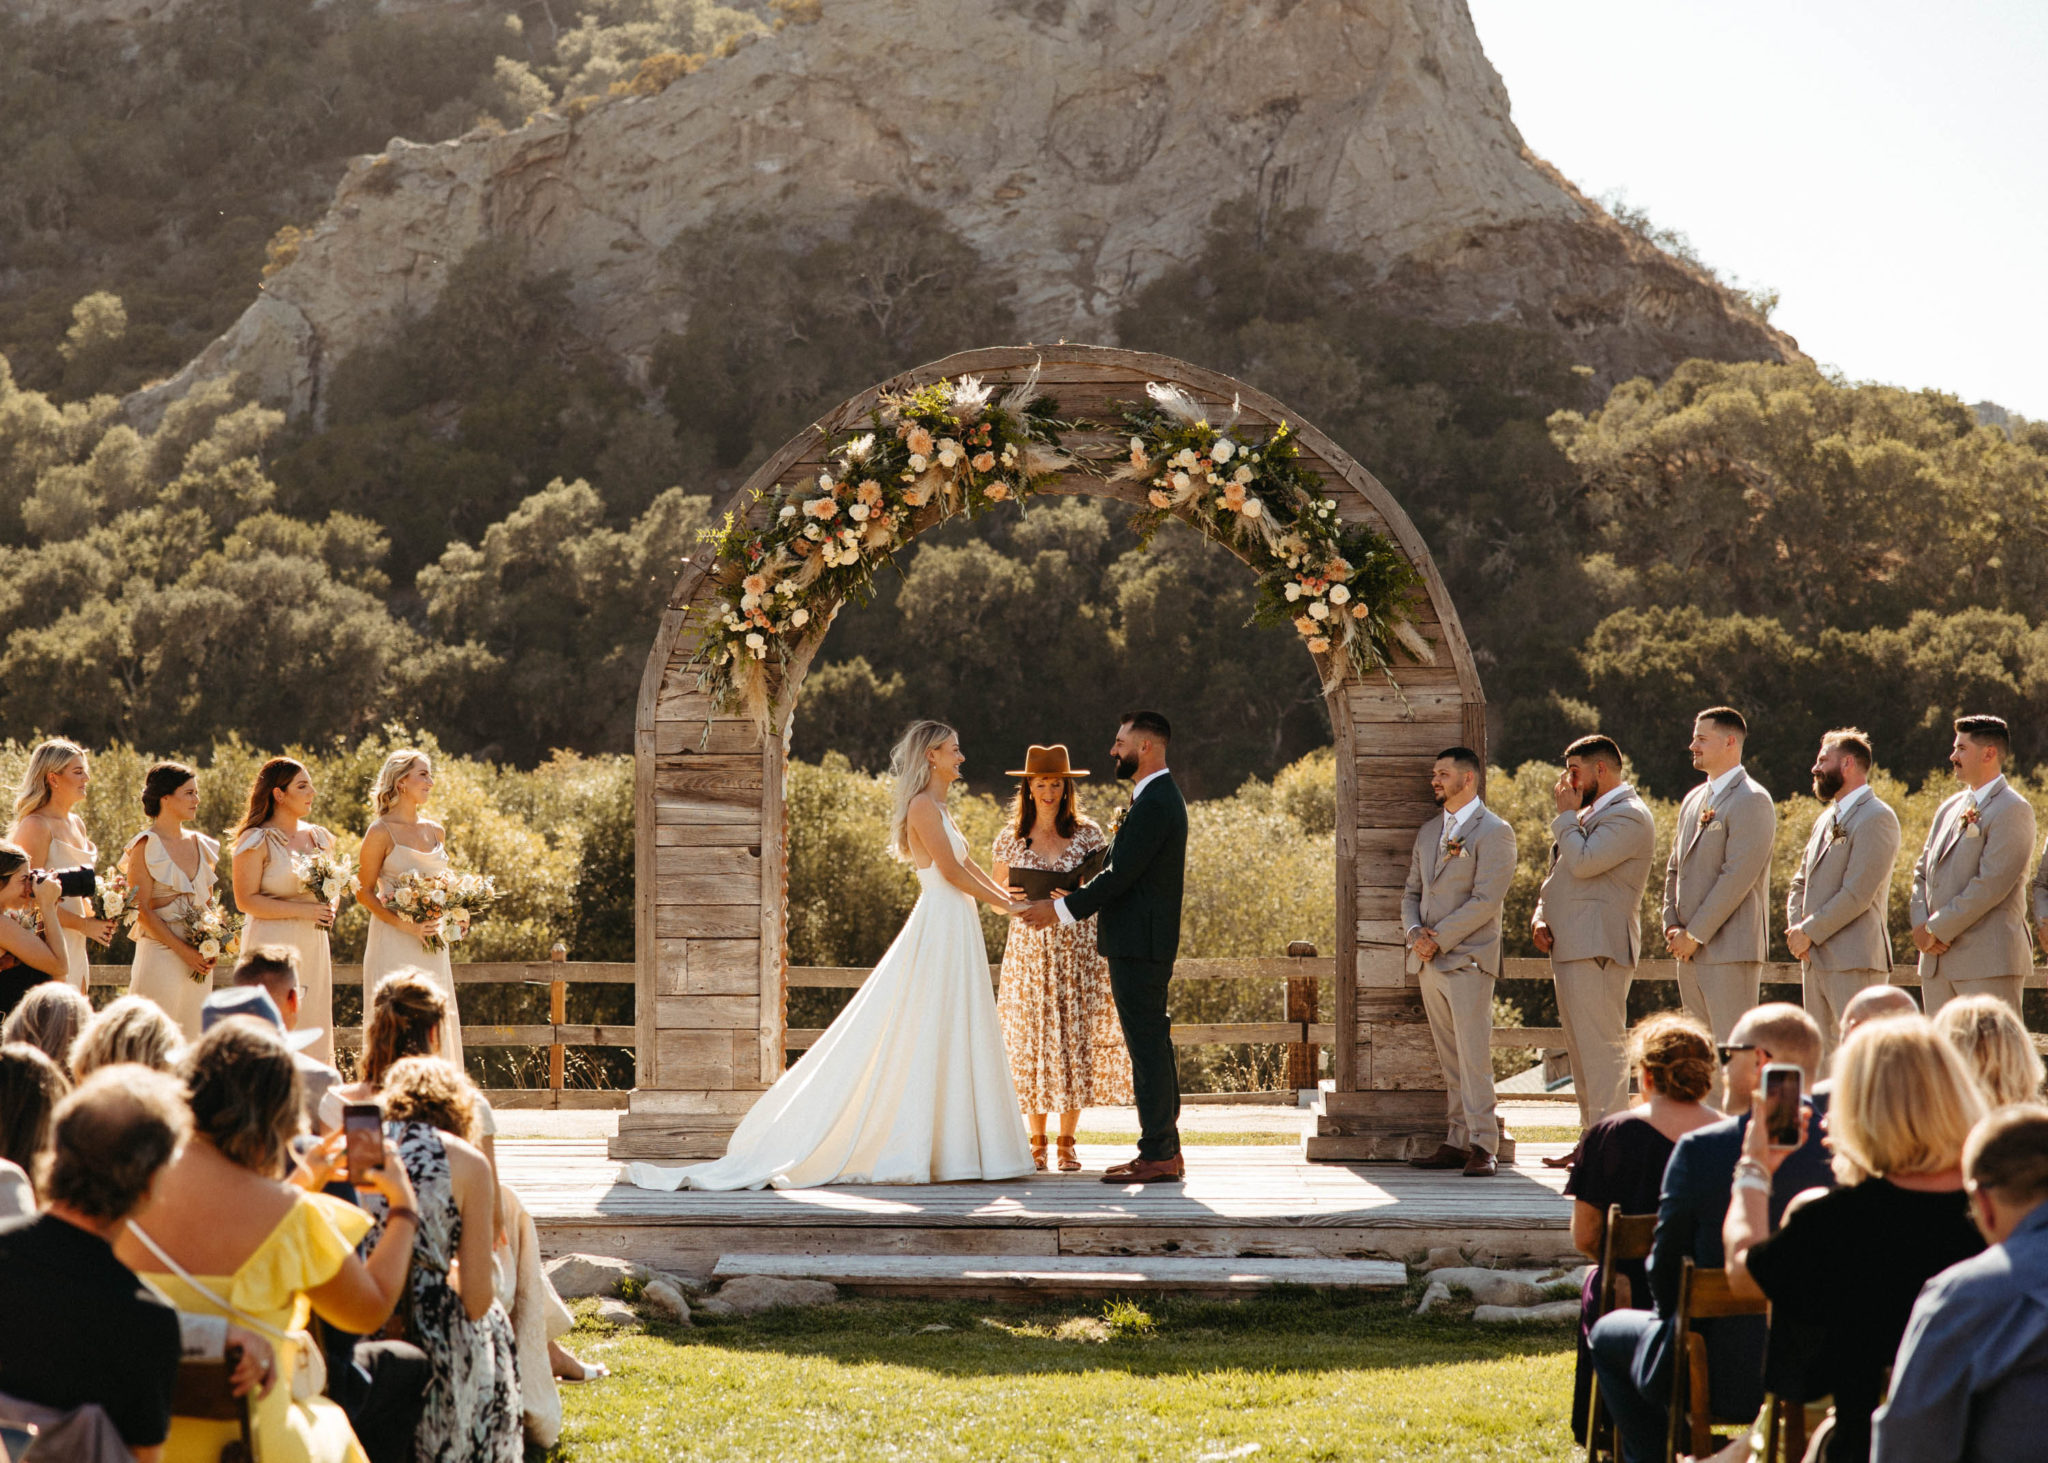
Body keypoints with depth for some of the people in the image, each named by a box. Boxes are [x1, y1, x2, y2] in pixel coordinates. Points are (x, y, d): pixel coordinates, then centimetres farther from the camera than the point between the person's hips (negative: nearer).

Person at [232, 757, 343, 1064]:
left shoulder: (318, 837, 13)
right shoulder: (257, 841, -7)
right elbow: (245, 900, -12)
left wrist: (329, 909, 0)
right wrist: (302, 910, -16)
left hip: (313, 946, 7)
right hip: (272, 946, -6)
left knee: (313, 1034, 5)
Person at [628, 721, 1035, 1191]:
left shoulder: (936, 807, 18)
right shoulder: (923, 806, -12)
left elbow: (966, 864, 22)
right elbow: (952, 871, -14)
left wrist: (1007, 897, 14)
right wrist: (1003, 905, -7)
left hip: (954, 932, 10)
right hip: (940, 927, -10)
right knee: (931, 1042, -8)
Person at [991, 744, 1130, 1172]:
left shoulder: (1088, 834, 4)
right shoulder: (1011, 838, 6)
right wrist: (1013, 898, -10)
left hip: (1077, 950, -1)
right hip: (1028, 949, 1)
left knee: (1075, 1040, -3)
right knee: (1032, 1040, -1)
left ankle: (1067, 1144, 4)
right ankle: (1036, 1143, 7)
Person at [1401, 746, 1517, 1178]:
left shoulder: (1494, 831, -6)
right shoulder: (1429, 831, 19)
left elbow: (1485, 899, -14)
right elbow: (1412, 892, 20)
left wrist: (1439, 939, -15)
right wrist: (1416, 933, -1)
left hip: (1468, 959, -7)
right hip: (1429, 963, 7)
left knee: (1474, 1057, -10)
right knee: (1450, 1061, 8)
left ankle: (1483, 1146, -10)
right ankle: (1457, 1142, 10)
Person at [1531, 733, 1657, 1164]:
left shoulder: (1629, 816, -9)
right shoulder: (1590, 815, 23)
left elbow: (1583, 862, -20)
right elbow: (1559, 873, 26)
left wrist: (1566, 816, -7)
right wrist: (1540, 915, 8)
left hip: (1597, 949, -10)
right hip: (1571, 947, 10)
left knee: (1601, 1047, -12)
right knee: (1581, 1049, 11)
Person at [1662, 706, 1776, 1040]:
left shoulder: (1752, 801, -10)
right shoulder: (1693, 800, 18)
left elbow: (1738, 876, -18)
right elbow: (1674, 868, 21)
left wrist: (1694, 934, -16)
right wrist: (1672, 926, 5)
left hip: (1730, 950, -9)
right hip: (1691, 951, 9)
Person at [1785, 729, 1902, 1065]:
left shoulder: (1876, 818, -10)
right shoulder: (1827, 818, 19)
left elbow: (1857, 893, -17)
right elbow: (1800, 883, 21)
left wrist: (1810, 932, -12)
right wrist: (1797, 929, 2)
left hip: (1854, 961, -9)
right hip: (1815, 958, 9)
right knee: (1822, 1056, 9)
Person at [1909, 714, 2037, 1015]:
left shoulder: (2012, 810, -8)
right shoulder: (1949, 809, 19)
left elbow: (1990, 884, -17)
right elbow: (1922, 872, 18)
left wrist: (1936, 930, -13)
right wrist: (1921, 925, 0)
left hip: (1989, 962, -8)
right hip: (1937, 962, 8)